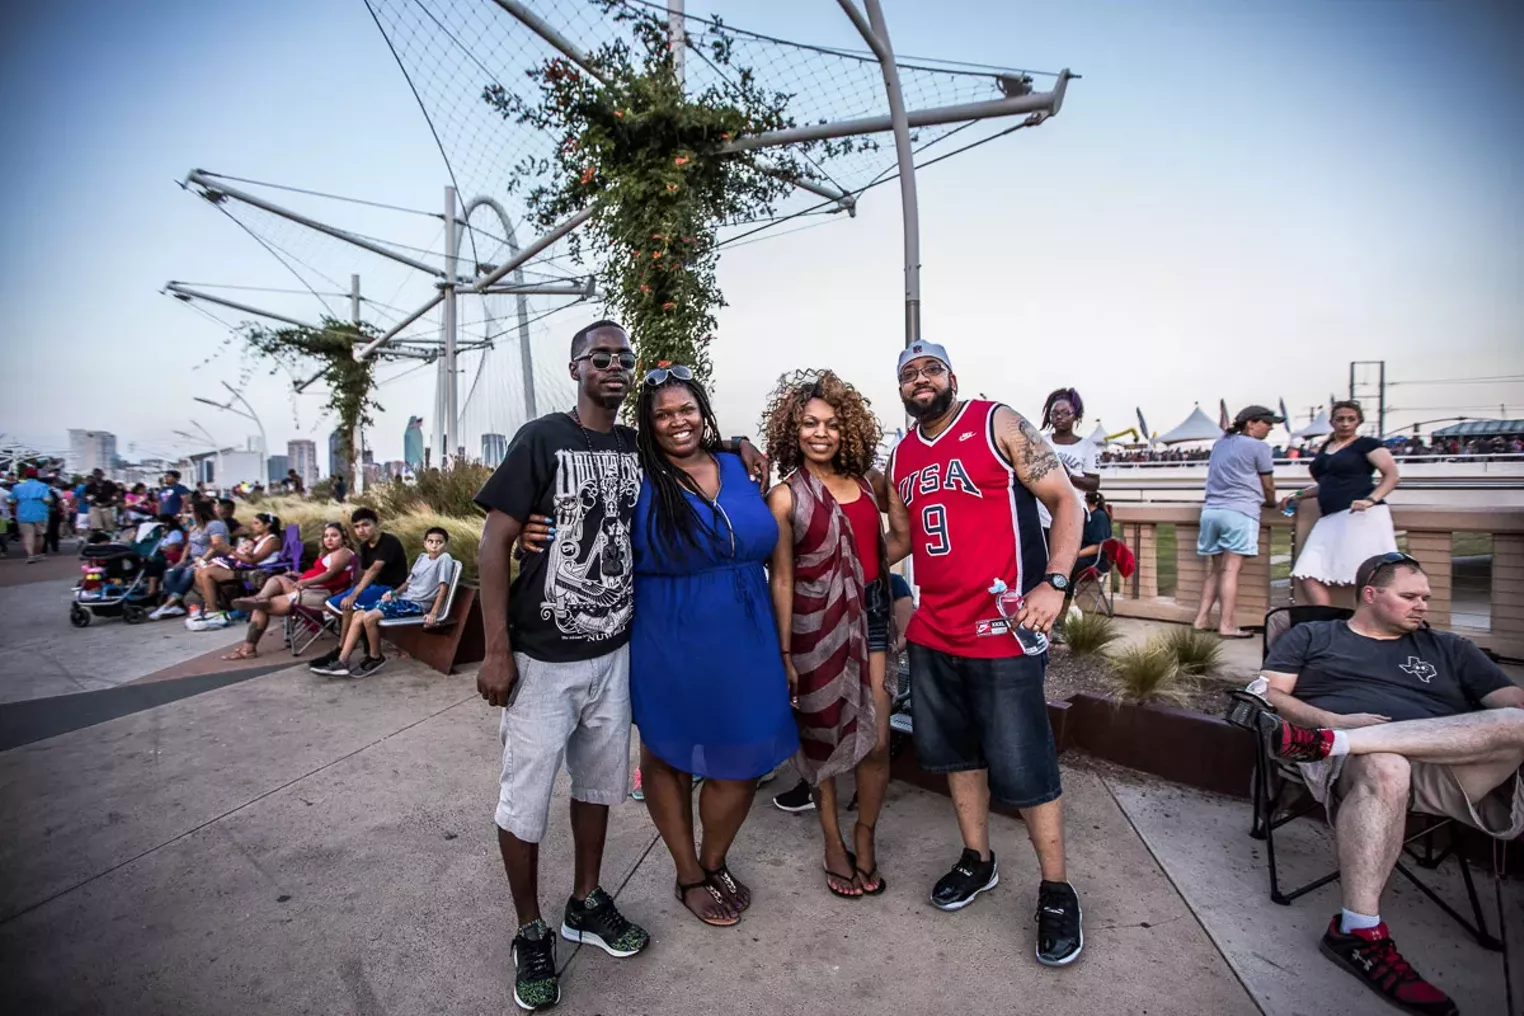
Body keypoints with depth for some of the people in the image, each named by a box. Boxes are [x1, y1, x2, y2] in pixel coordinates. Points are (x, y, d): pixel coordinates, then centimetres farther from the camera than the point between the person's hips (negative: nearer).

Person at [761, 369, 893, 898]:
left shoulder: (866, 482, 3)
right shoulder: (785, 497, -8)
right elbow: (781, 578, -6)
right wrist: (784, 652, -5)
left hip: (870, 615, 3)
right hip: (817, 625, -3)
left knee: (877, 740, 4)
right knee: (822, 737, 12)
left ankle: (865, 838, 30)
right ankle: (834, 844, 33)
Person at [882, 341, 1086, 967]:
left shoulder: (999, 425, -6)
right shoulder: (901, 458, 10)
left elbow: (1065, 500, -8)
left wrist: (1054, 583, -20)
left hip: (1002, 632, -6)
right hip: (933, 633, 6)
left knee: (1021, 766, 2)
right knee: (955, 751, 18)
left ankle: (1056, 891, 25)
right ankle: (977, 860, 39)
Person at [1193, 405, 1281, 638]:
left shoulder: (1220, 444, 21)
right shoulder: (1258, 446, 2)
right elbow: (1267, 486, 9)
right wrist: (1272, 504, 31)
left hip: (1211, 510, 7)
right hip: (1240, 511, -6)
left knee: (1215, 568, 11)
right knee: (1231, 569, -9)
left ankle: (1202, 618, 7)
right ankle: (1226, 625, -10)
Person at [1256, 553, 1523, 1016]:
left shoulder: (1447, 648, 28)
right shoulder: (1311, 636, 19)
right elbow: (1266, 692, 8)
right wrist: (1333, 719, -10)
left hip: (1447, 766, 3)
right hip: (1359, 762, -3)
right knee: (1383, 769, -40)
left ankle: (1323, 744, -35)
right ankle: (1359, 932, -33)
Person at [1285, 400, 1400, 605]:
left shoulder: (1367, 444, 4)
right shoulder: (1325, 448, 22)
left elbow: (1393, 476, -4)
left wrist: (1371, 499, -18)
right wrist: (1299, 495, 21)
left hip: (1360, 516, -6)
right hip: (1330, 519, 7)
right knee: (1308, 574, -7)